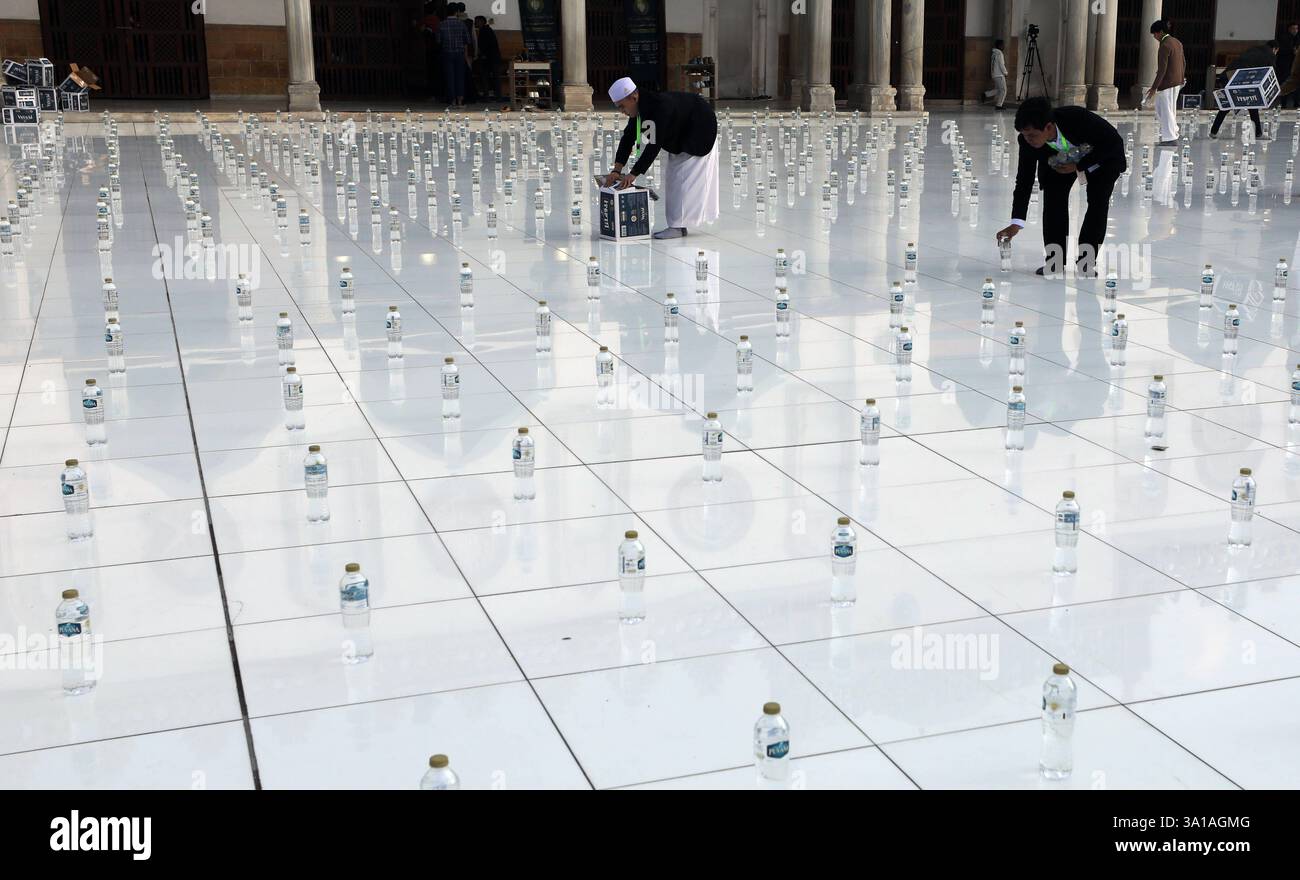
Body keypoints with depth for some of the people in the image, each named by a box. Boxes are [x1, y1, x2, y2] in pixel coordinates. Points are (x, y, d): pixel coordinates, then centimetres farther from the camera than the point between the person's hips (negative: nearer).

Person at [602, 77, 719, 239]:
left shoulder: (661, 106, -37)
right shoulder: (640, 107, -10)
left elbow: (655, 145, -39)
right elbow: (628, 138, -5)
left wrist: (634, 174, -38)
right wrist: (617, 170, -13)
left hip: (700, 129, -9)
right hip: (681, 134, 10)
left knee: (684, 176, -12)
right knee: (673, 175, 9)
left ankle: (678, 226, -9)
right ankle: (677, 224, 12)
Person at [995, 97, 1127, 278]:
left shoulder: (1079, 119, -42)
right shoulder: (1028, 141, -30)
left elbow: (1115, 143, -27)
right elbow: (1024, 180, -22)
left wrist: (1079, 166, -28)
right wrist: (1016, 223, -27)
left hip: (1104, 155, -3)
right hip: (1060, 160, 3)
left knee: (1098, 201, -15)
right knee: (1053, 198, -12)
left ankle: (1086, 261, -6)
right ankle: (1055, 260, -1)